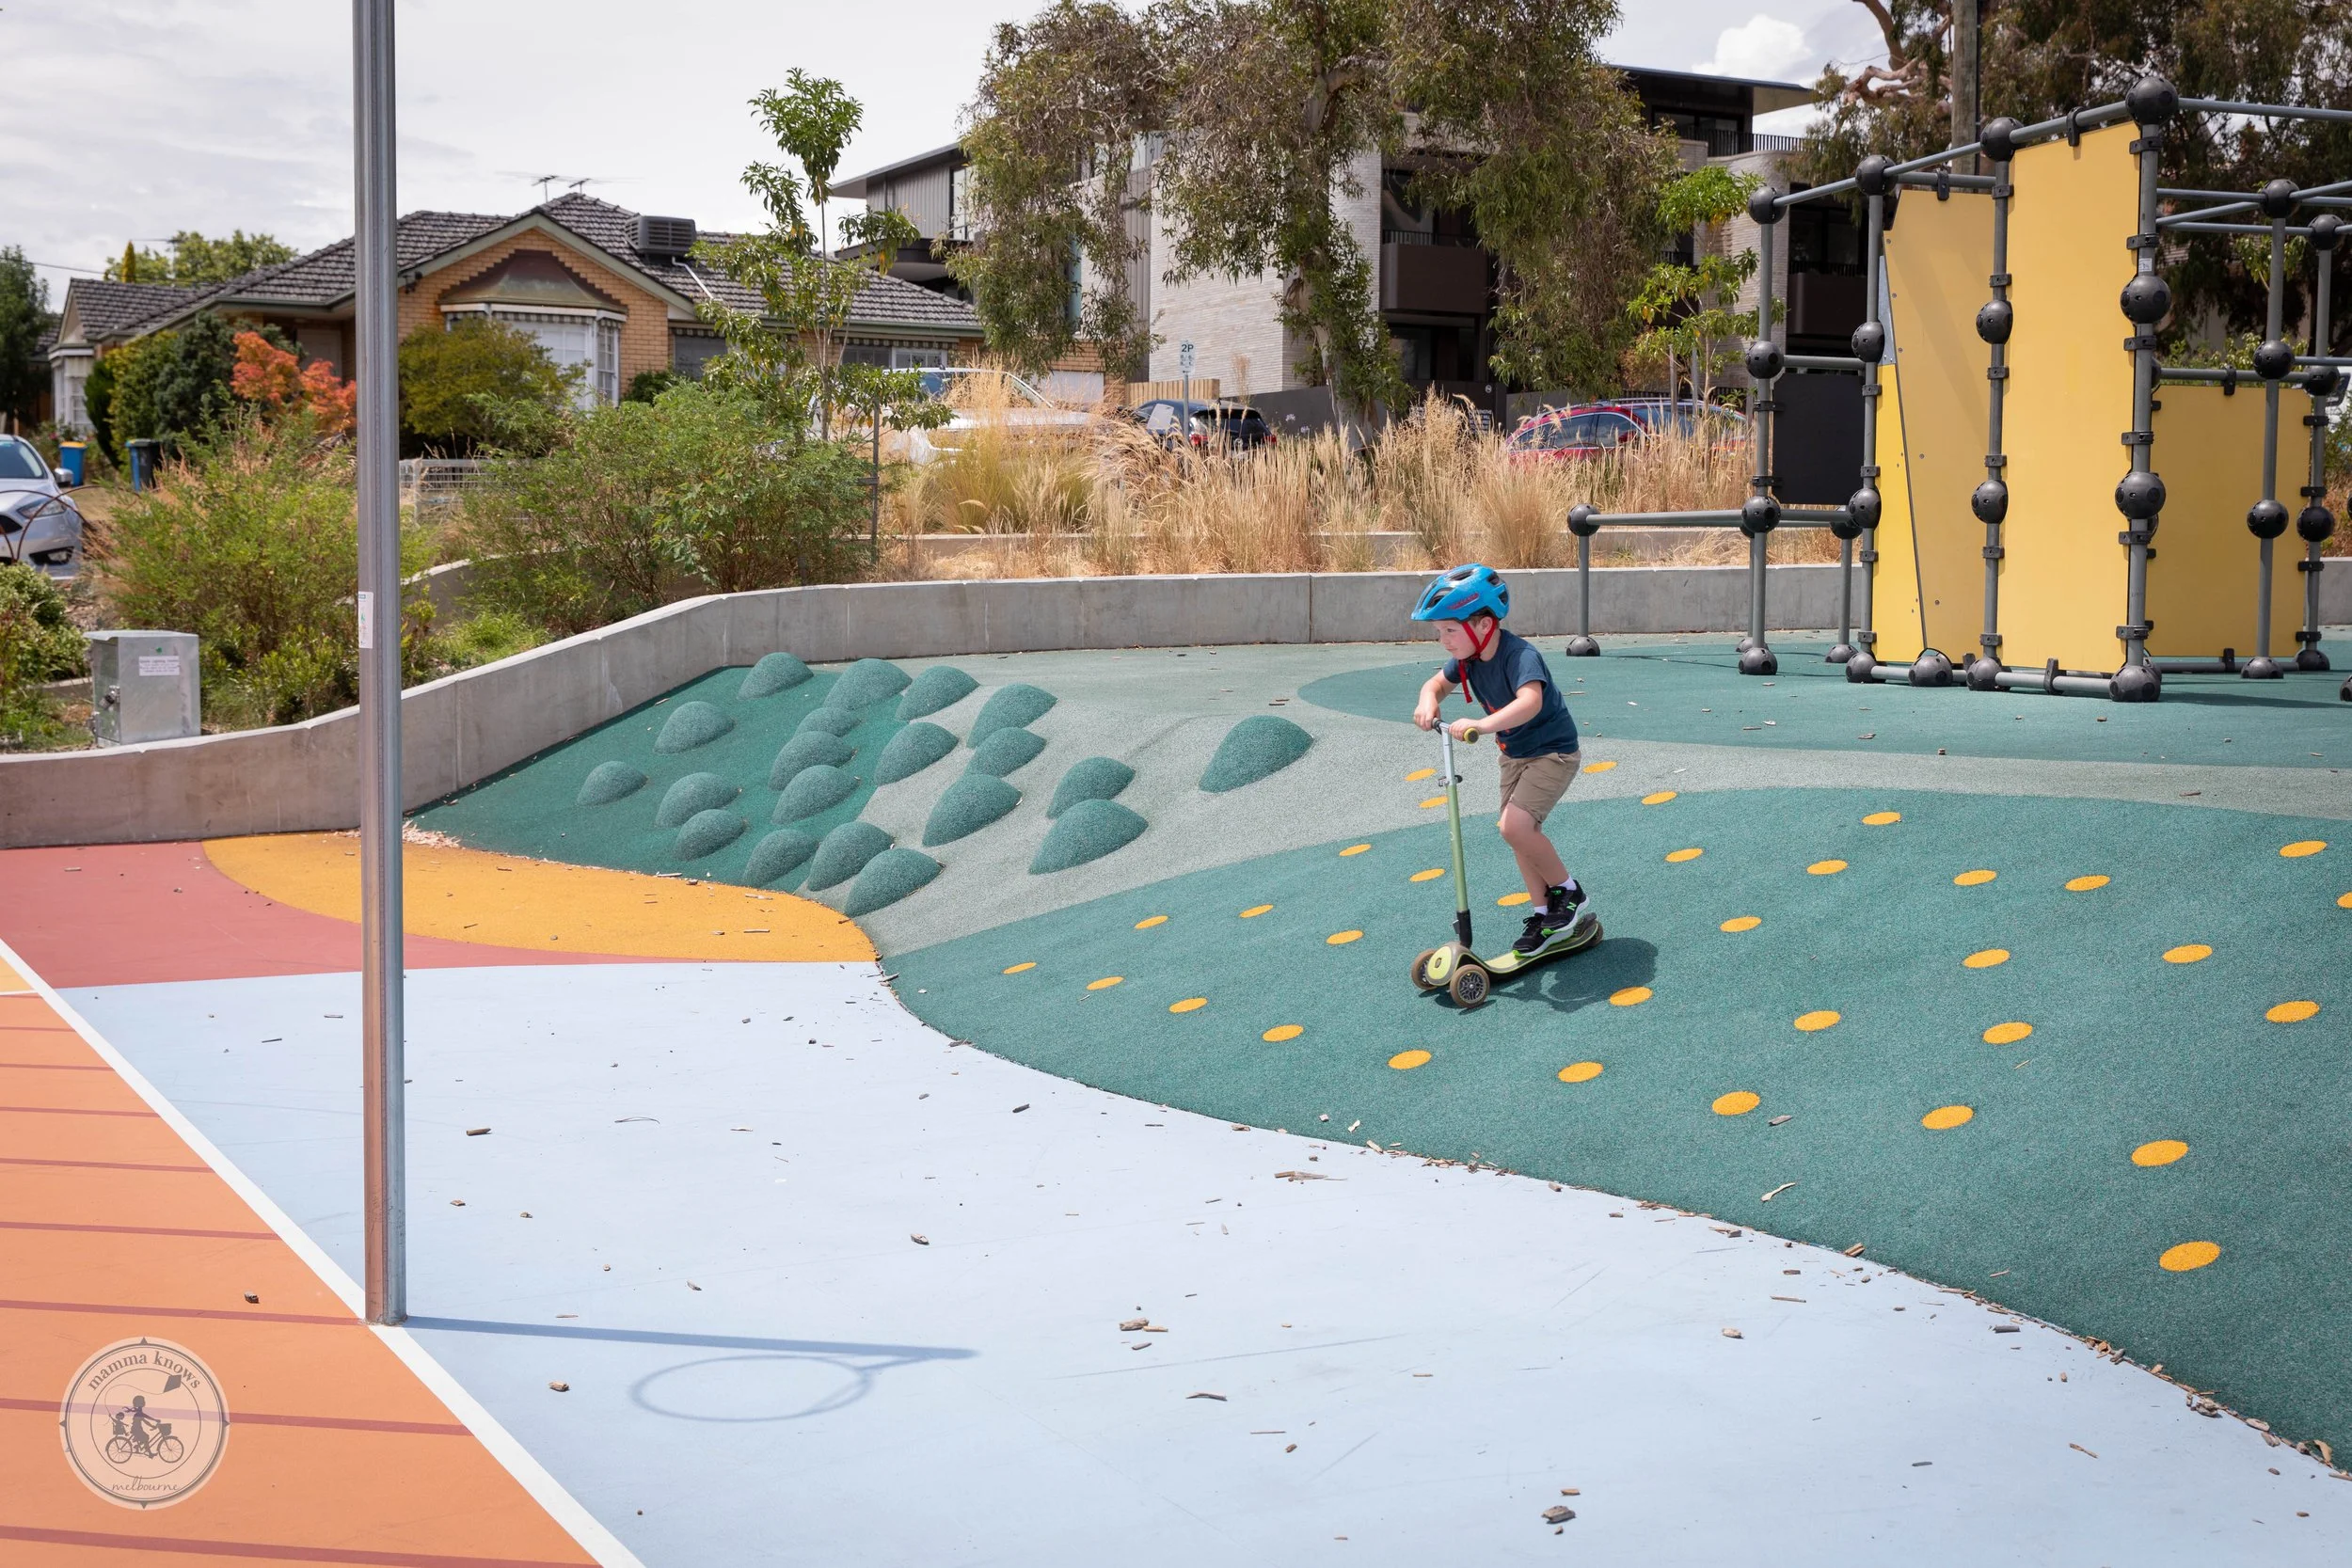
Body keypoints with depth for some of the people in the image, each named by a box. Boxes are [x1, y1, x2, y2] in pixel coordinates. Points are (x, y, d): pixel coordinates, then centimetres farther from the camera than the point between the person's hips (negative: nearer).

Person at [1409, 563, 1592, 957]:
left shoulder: (1519, 655, -30)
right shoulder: (1467, 658, -6)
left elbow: (1531, 702, -47)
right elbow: (1438, 682, 9)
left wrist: (1482, 725, -59)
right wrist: (1428, 700, -15)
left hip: (1552, 751, -9)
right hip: (1515, 754, 9)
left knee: (1514, 825, -22)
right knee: (1521, 834, 8)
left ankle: (1570, 894, -2)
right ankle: (1546, 918, 21)